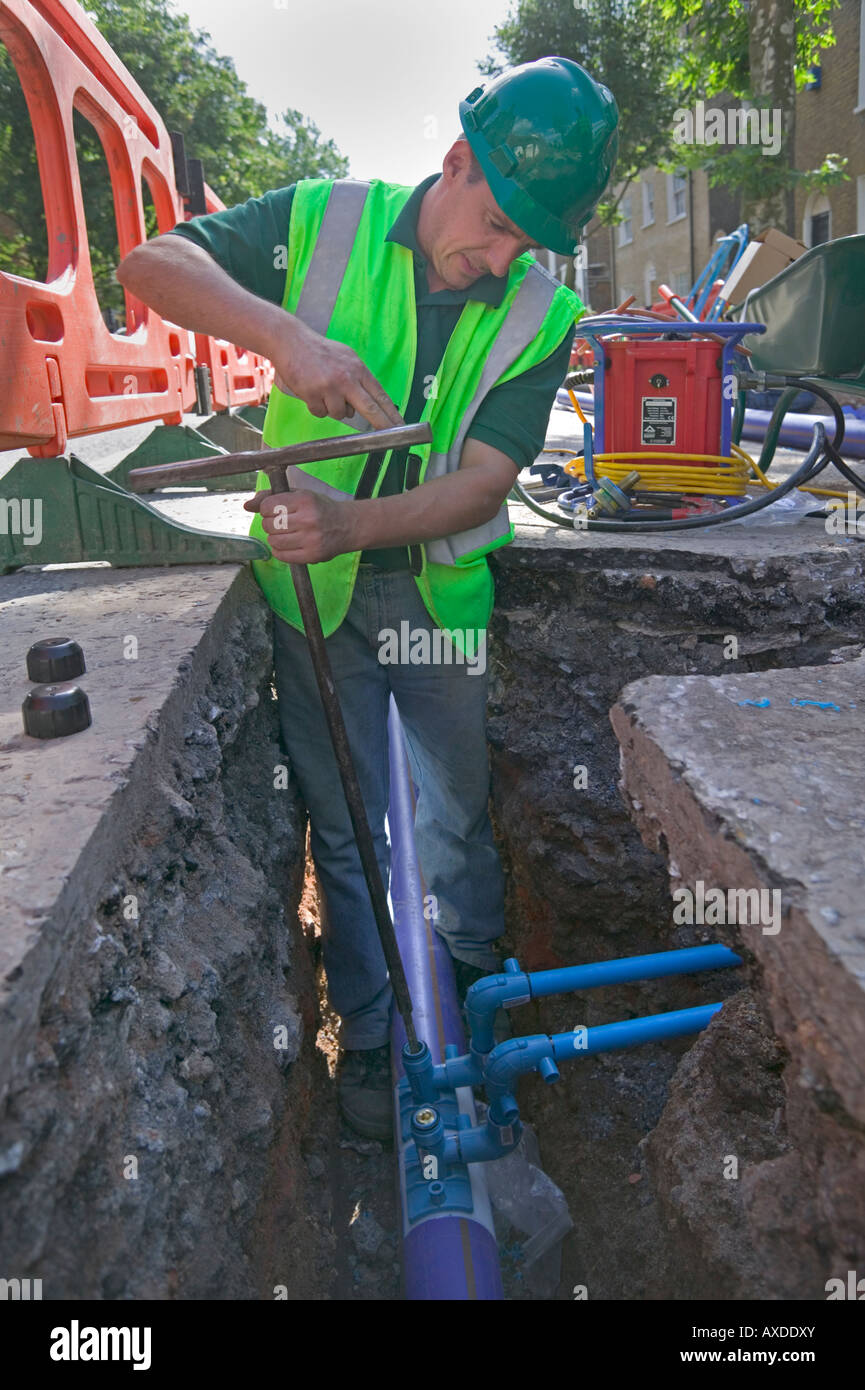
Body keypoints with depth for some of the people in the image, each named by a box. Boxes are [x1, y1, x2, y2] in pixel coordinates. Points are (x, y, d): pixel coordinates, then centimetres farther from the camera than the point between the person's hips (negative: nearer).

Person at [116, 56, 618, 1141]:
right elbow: (153, 263, -12)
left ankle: (472, 1009, 38)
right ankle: (371, 1034, 30)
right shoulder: (325, 222, -7)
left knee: (456, 824, 12)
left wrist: (353, 523, -32)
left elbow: (484, 481, -15)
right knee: (345, 830, 9)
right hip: (312, 590, 0)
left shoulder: (543, 315, -6)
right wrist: (285, 333, -31)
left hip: (441, 592, 1)